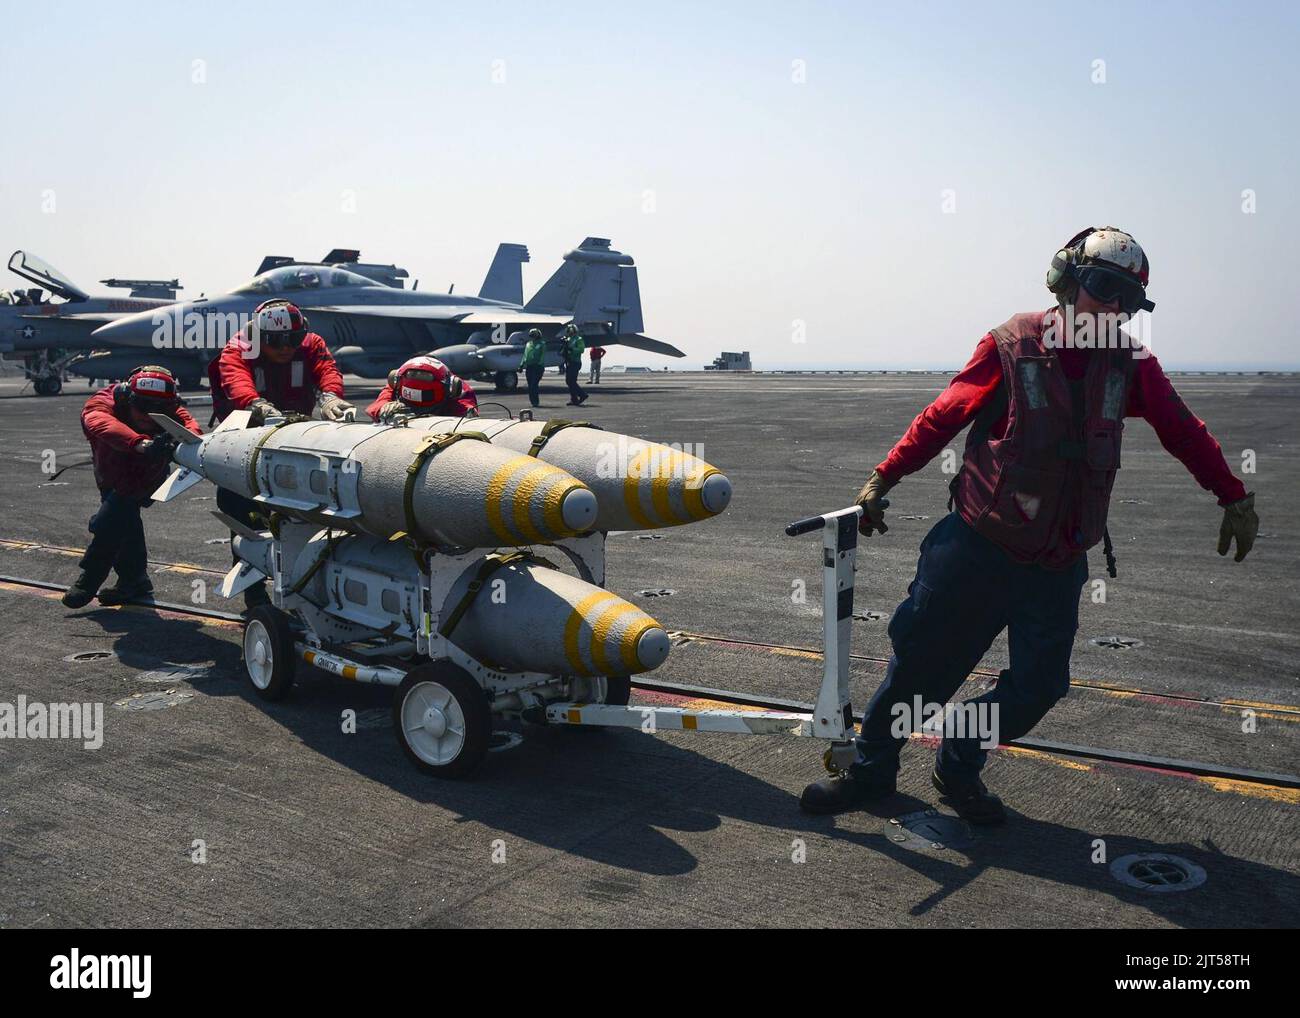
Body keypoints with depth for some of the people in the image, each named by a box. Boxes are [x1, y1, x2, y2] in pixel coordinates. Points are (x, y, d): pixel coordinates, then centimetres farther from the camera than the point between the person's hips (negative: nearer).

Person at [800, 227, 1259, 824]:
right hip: (978, 548, -4)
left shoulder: (1128, 363, 4)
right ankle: (872, 769, 24)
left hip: (1058, 566, 4)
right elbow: (943, 417, -3)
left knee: (1039, 685, 5)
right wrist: (883, 479, -5)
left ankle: (958, 770, 29)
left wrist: (1234, 498, 15)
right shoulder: (1011, 346, -7)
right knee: (922, 663, 3)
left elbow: (1182, 430, 14)